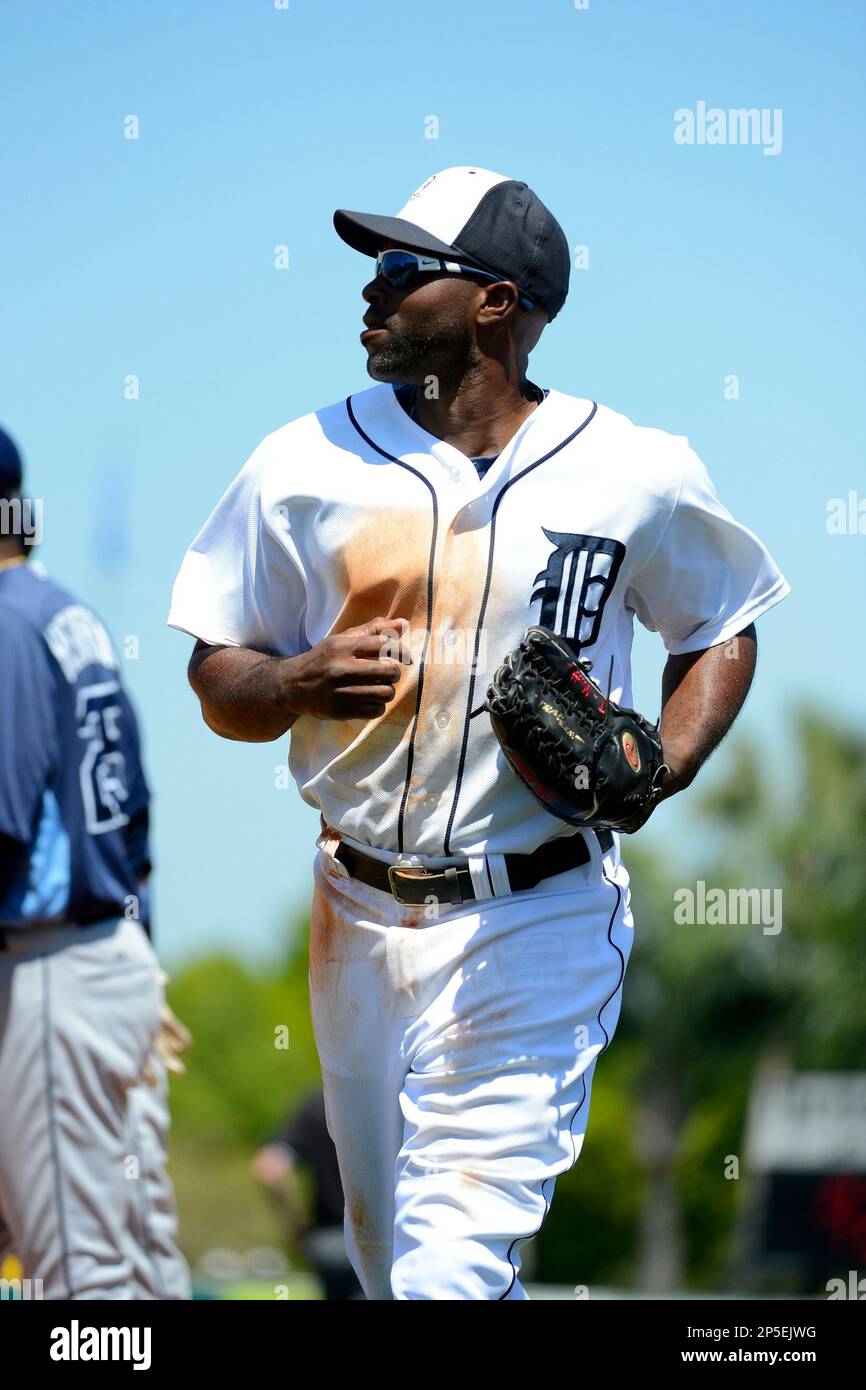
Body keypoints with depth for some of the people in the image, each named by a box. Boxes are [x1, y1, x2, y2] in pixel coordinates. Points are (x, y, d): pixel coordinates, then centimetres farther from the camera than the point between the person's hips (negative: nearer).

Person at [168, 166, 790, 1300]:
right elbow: (217, 684, 7)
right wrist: (301, 683, -16)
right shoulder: (305, 465, 1)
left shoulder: (640, 474, -3)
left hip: (539, 924, -4)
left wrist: (664, 767, -6)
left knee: (449, 1266, -18)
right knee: (389, 1258, 13)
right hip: (360, 920, 4)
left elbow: (719, 627, 13)